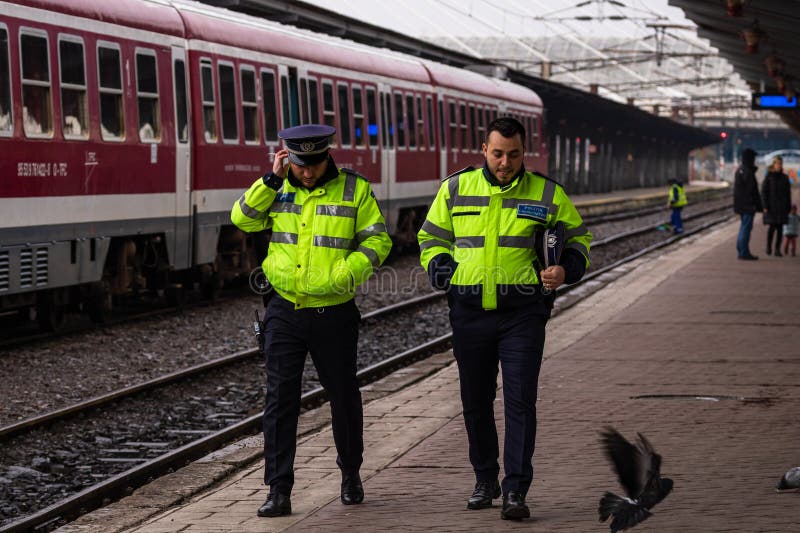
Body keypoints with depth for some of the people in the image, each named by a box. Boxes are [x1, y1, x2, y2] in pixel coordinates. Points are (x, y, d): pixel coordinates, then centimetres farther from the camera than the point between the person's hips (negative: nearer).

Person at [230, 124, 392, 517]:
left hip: (334, 312, -1)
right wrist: (272, 179, -12)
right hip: (284, 311, 1)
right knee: (280, 399, -4)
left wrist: (346, 272, -19)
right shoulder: (277, 189, 6)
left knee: (343, 396, 12)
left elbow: (377, 240, -3)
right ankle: (279, 491, -2)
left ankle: (350, 473, 34)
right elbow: (243, 219, -5)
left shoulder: (354, 189, -2)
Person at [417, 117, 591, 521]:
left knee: (520, 400, -8)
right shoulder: (456, 189, 5)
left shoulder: (547, 193, 2)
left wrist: (566, 269, -5)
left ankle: (516, 490, -6)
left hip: (522, 312, -2)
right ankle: (485, 479, 27)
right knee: (475, 400, 10)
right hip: (469, 311, 2)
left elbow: (577, 237, 15)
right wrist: (441, 268, -2)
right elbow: (431, 237, 18)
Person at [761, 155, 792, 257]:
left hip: (782, 206, 3)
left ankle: (777, 250, 2)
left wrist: (788, 207, 6)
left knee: (780, 227, -1)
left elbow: (788, 193, 10)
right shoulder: (768, 177, -3)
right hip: (771, 206, -3)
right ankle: (768, 246, 15)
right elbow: (764, 191, -6)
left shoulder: (785, 178, 8)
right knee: (772, 227, -7)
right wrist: (765, 206, -13)